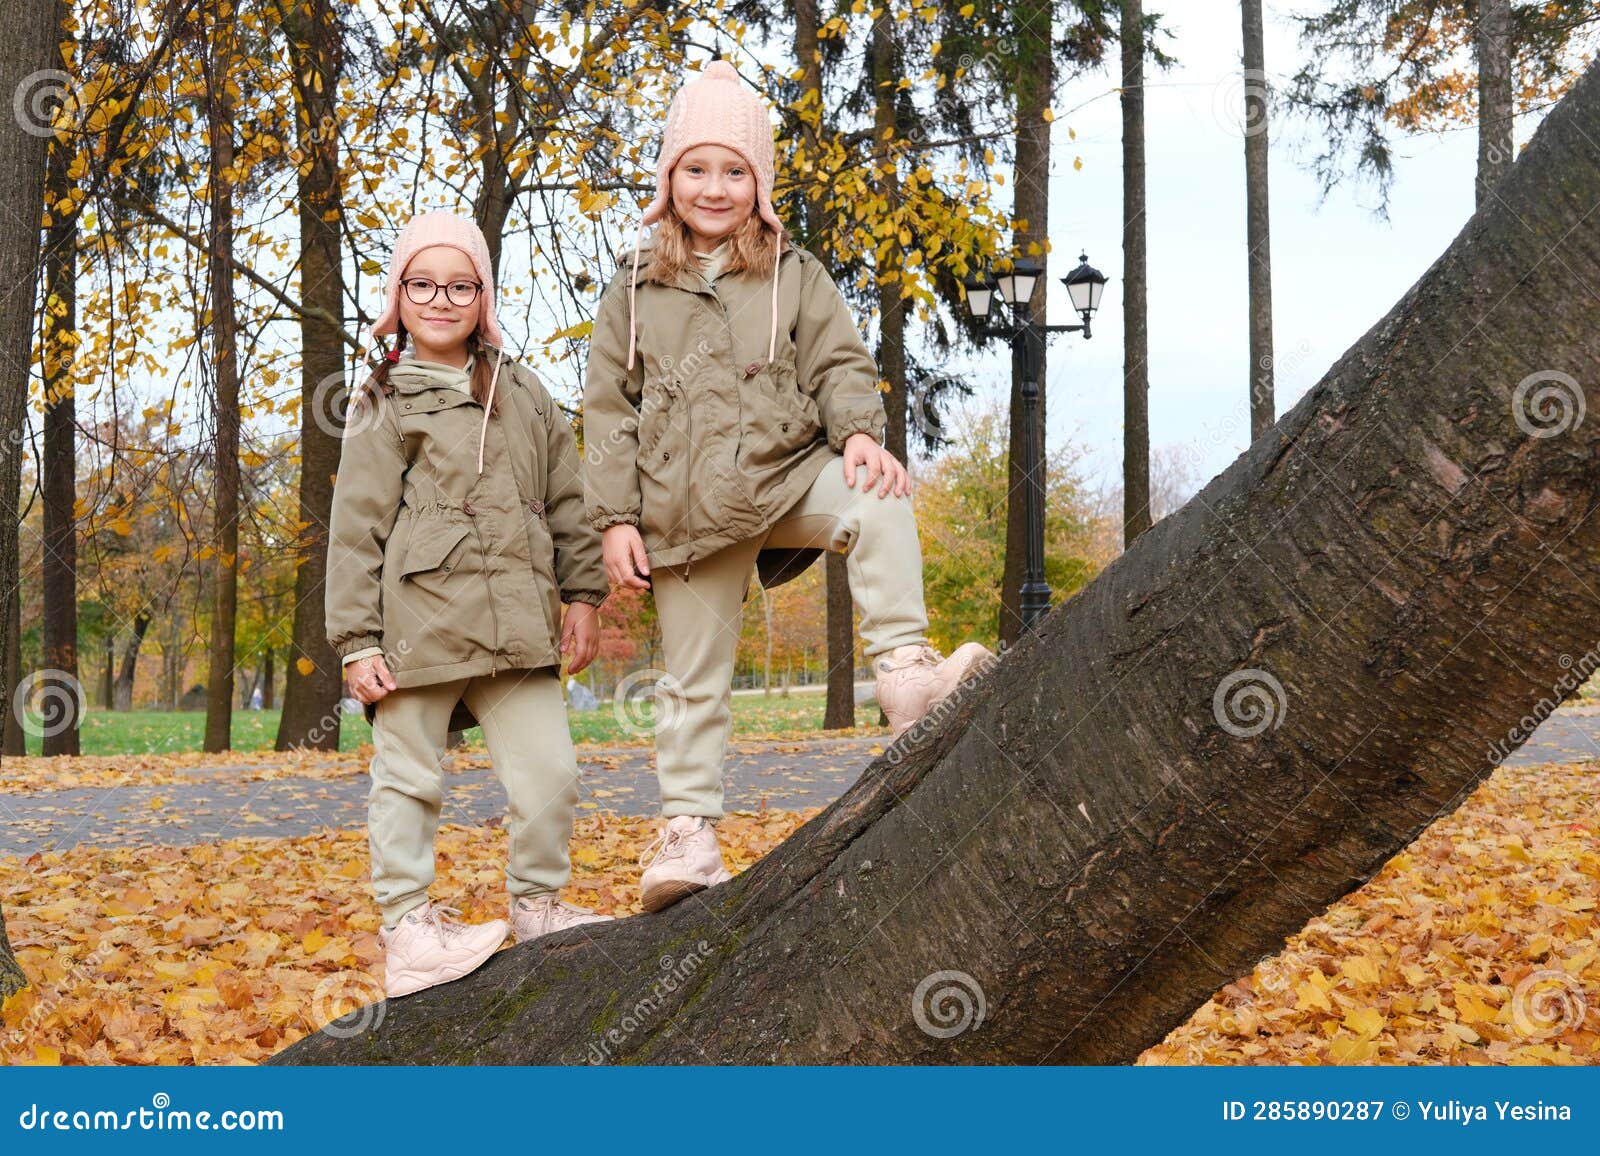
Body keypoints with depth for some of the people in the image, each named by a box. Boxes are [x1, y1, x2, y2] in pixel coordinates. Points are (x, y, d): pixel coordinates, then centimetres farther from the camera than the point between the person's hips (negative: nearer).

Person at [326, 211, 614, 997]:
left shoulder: (524, 395, 15)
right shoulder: (382, 406, 3)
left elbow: (567, 501, 18)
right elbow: (356, 532, 0)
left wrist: (583, 592, 11)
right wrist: (356, 641, -5)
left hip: (514, 628, 4)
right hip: (417, 627, -4)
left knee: (549, 770, 4)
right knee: (408, 778, 3)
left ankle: (538, 904, 21)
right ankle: (406, 928, 11)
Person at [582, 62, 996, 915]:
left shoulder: (793, 275, 8)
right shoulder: (635, 290, 7)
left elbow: (839, 363, 2)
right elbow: (607, 411, 6)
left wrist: (859, 431, -20)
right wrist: (616, 519, -3)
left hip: (789, 475, 0)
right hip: (689, 514, 0)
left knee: (878, 502, -31)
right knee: (693, 680, 4)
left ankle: (905, 670, -32)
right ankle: (688, 833, 14)